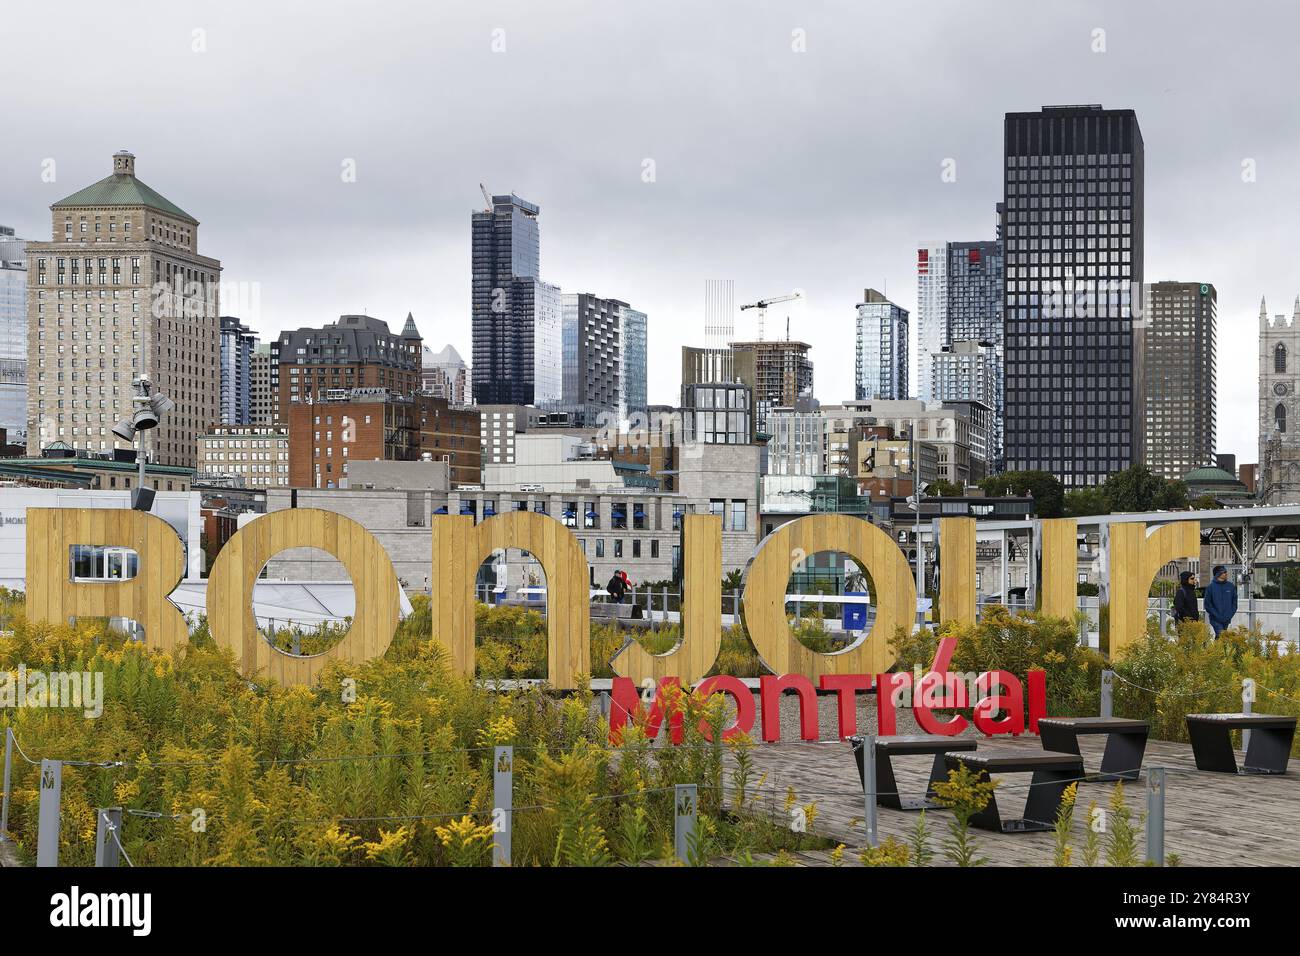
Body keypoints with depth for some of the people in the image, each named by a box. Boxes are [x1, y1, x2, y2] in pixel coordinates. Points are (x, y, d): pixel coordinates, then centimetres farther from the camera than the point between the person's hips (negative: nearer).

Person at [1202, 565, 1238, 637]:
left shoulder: (1231, 586, 6)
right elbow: (1207, 604, -4)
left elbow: (1234, 602, 10)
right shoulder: (1211, 587, -5)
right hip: (1216, 619, -4)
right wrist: (1216, 615, -11)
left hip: (1227, 620, 4)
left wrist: (1230, 615, -2)